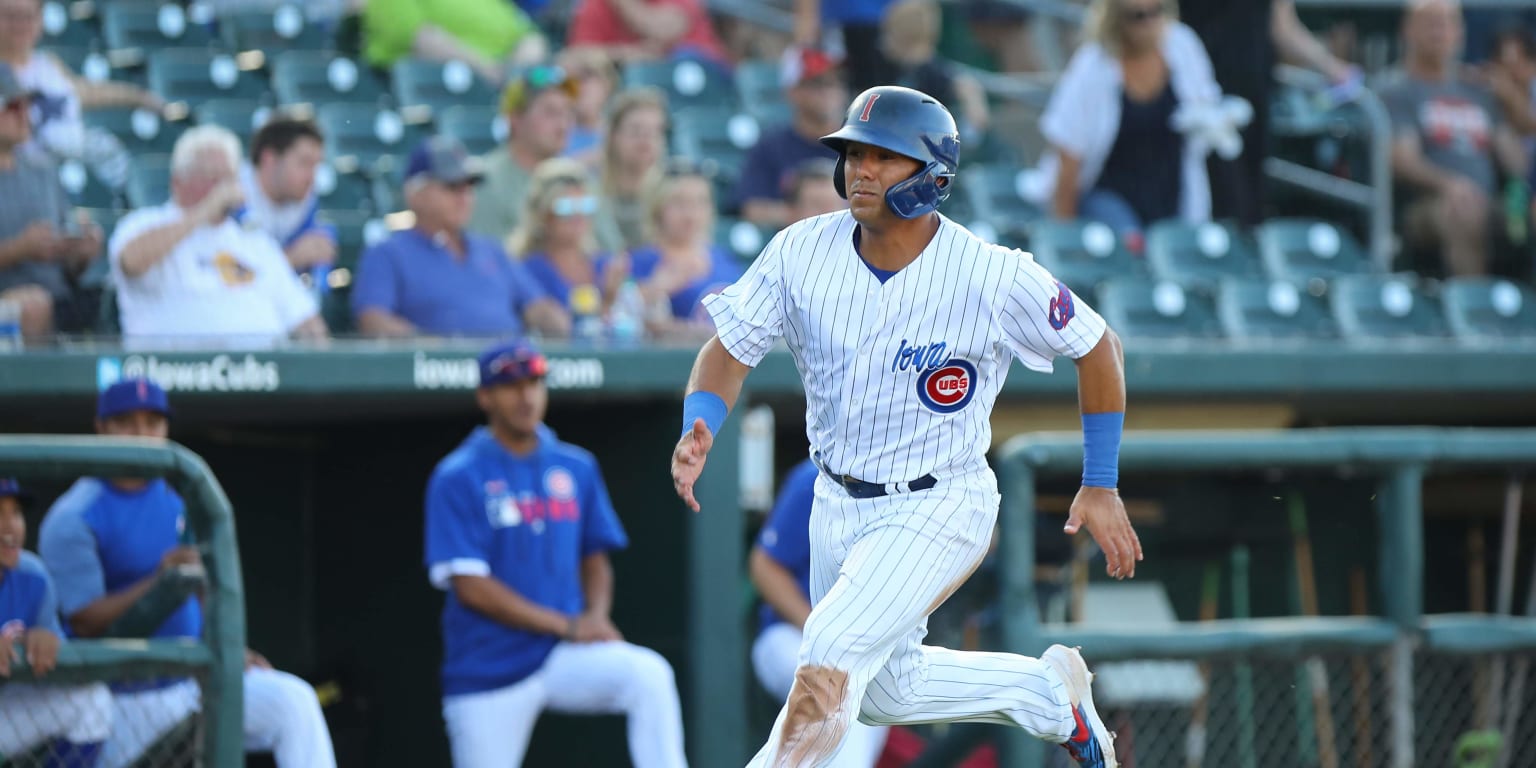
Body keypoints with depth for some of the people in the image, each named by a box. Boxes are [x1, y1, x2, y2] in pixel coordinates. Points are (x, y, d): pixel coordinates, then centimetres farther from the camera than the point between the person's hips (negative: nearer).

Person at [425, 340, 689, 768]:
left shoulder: (576, 468, 10)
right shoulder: (458, 479, -6)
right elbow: (470, 587, -12)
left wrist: (597, 615, -5)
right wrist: (567, 625, -15)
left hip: (566, 658, 3)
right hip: (488, 671, -3)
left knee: (649, 674, -25)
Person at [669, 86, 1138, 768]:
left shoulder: (991, 276, -22)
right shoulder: (802, 252, -13)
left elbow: (1097, 348, -8)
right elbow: (729, 346, -7)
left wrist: (1101, 487, -4)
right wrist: (698, 431, -29)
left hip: (939, 512, -6)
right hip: (838, 503, 6)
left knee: (829, 656, -23)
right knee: (887, 690, 21)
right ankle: (1047, 690, 43)